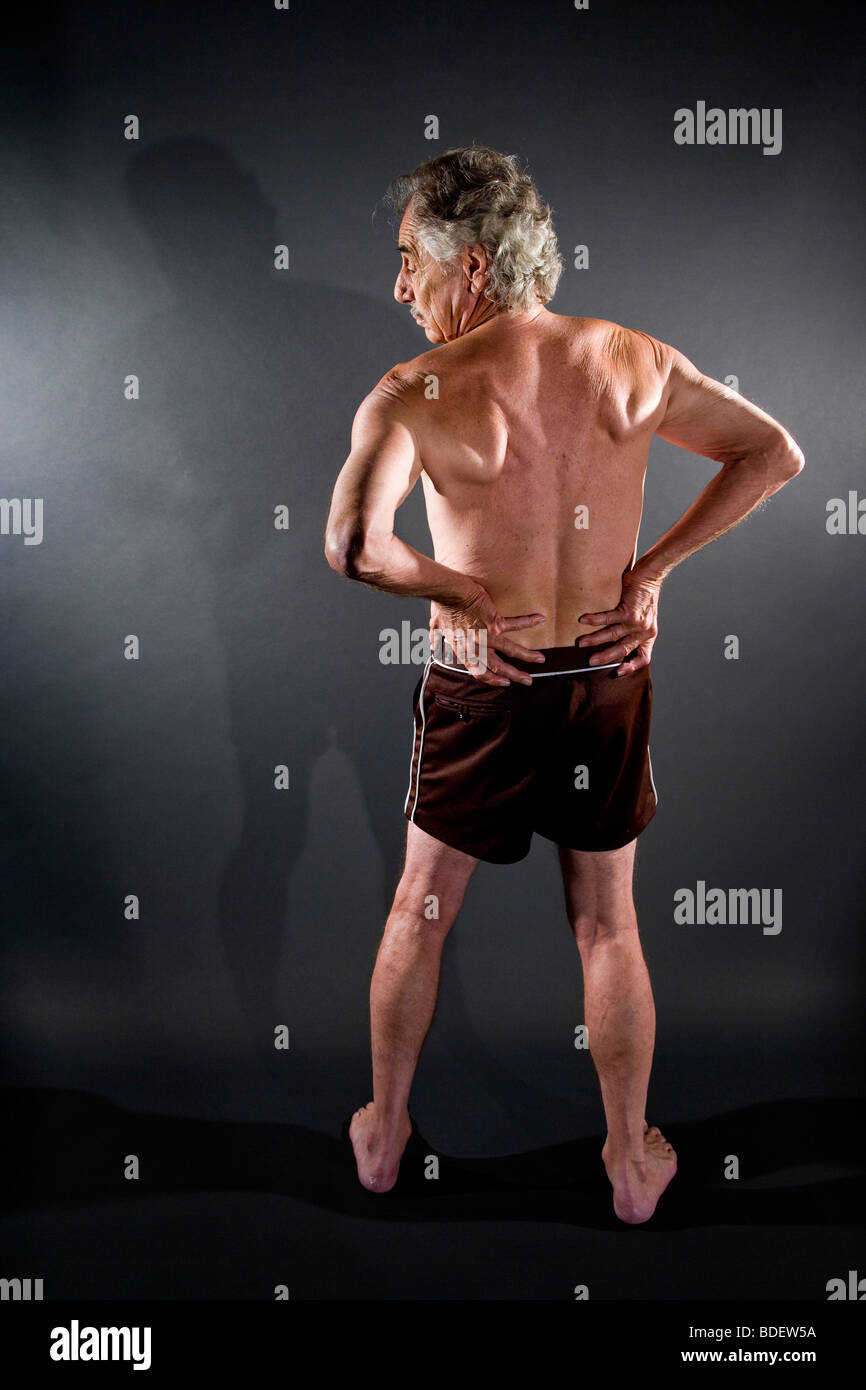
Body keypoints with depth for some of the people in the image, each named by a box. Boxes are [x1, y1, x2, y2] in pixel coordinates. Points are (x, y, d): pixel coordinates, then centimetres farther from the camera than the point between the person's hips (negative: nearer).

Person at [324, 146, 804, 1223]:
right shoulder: (634, 363, -5)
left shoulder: (414, 393, -16)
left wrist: (468, 596, -14)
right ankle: (632, 1162, 29)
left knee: (420, 910, 18)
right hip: (608, 680, 3)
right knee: (607, 929, 16)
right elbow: (775, 455, 1)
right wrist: (653, 568, -1)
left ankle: (383, 1133, 34)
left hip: (480, 688, -2)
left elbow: (352, 545, -30)